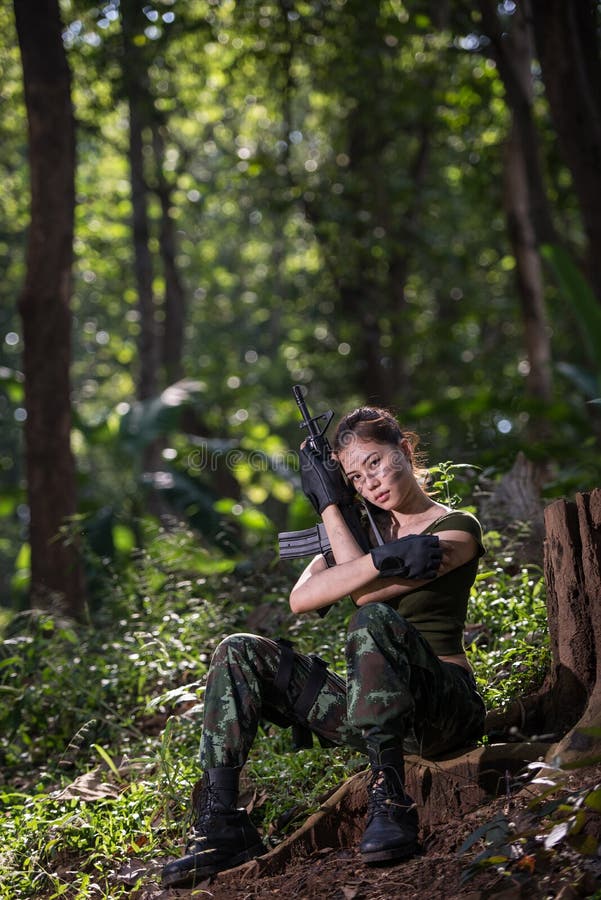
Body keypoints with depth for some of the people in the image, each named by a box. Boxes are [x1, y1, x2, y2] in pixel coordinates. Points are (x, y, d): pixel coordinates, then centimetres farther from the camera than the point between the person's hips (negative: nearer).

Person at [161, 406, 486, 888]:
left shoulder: (456, 530, -3)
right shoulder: (370, 526, 15)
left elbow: (366, 593, -16)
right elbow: (301, 599, -2)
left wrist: (330, 506, -6)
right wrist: (383, 558, -16)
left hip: (446, 707, -6)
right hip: (371, 706, 6)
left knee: (374, 619, -36)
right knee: (239, 653, -8)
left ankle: (391, 805, -34)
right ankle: (221, 824, -16)